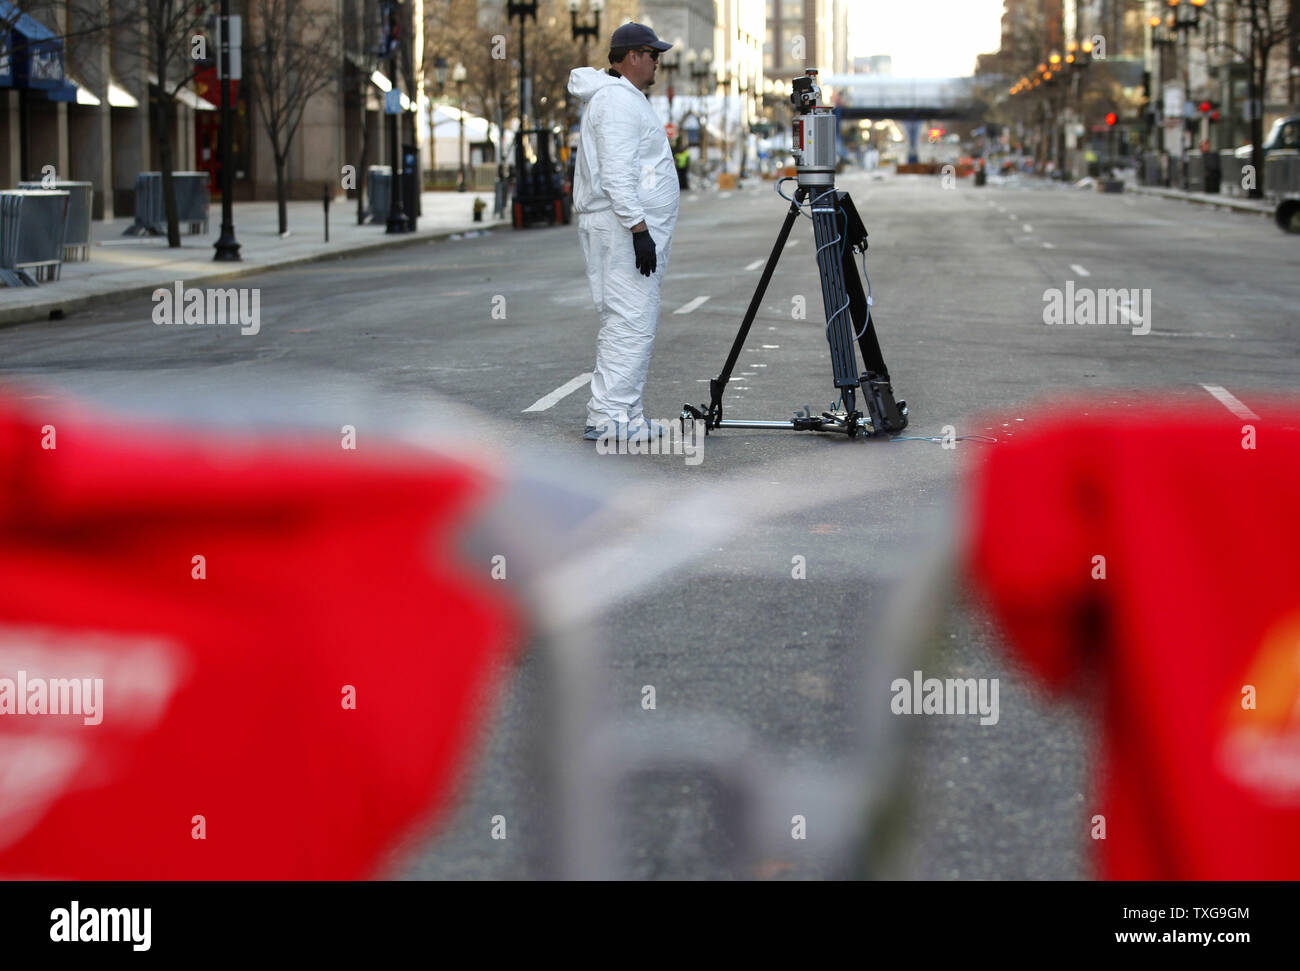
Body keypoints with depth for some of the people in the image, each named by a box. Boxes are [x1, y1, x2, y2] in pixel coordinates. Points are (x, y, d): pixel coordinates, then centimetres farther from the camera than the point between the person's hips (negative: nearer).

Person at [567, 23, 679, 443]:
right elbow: (617, 175, -22)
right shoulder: (618, 100, -14)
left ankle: (626, 415, 14)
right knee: (631, 323, -12)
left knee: (631, 324, 11)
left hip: (635, 227, 11)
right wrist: (639, 229, -25)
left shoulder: (625, 97, 21)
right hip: (625, 229, -11)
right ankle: (606, 417, -12)